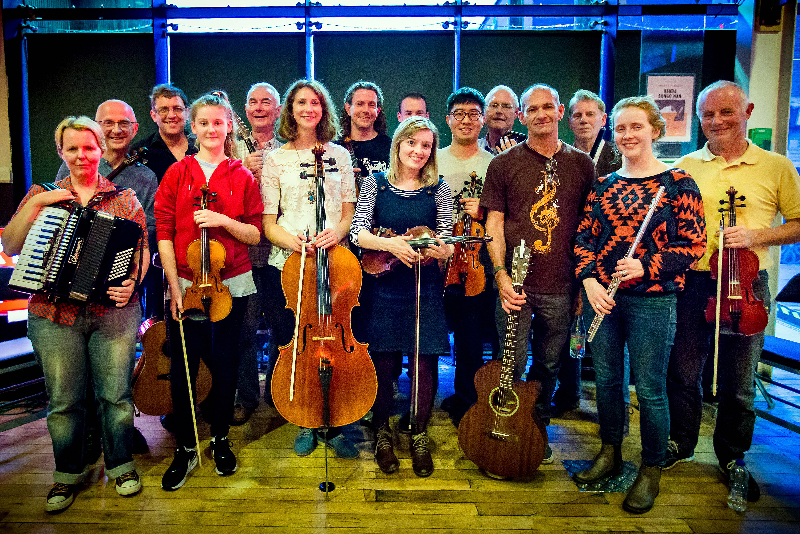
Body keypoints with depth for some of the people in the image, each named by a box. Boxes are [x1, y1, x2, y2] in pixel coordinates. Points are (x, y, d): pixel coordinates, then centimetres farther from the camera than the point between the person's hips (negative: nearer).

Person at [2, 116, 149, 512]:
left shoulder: (124, 199, 8)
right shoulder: (42, 195, 11)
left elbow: (142, 250, 4)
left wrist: (131, 282, -15)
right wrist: (36, 203, -7)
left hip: (113, 310, -1)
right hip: (54, 315, 1)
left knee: (115, 393, 2)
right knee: (63, 400, 6)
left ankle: (121, 465, 23)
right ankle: (69, 473, 27)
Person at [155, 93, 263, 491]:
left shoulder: (241, 177, 5)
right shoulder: (177, 173, 4)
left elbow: (255, 234, 2)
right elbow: (164, 233, 0)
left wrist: (223, 220, -16)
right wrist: (175, 286, -7)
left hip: (230, 285, 0)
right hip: (184, 285, 0)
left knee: (225, 366, 9)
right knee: (182, 370, 3)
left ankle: (220, 438, 30)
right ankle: (185, 448, 23)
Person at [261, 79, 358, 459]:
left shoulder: (339, 155, 10)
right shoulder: (275, 159, 5)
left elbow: (349, 210, 10)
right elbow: (267, 222, 2)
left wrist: (338, 231, -11)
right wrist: (291, 240, -19)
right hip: (288, 264, 0)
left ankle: (335, 427, 19)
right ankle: (305, 424, 26)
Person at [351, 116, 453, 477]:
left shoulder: (438, 189, 4)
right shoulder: (375, 183, 4)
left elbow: (447, 242, 2)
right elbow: (358, 231, -5)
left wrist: (440, 250, -21)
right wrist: (390, 244, -22)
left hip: (425, 287, 1)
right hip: (384, 285, 0)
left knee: (424, 363, 3)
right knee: (383, 362, 6)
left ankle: (419, 436, 25)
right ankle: (382, 434, 27)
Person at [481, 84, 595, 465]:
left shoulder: (582, 165, 8)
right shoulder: (504, 164, 1)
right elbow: (494, 223, -2)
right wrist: (502, 275, -12)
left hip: (562, 287, 2)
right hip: (516, 284, -2)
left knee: (549, 365, 14)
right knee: (511, 367, 3)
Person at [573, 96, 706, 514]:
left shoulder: (677, 183, -3)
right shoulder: (603, 185, 9)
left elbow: (694, 245, -6)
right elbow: (583, 237, 8)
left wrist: (645, 267, -18)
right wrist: (589, 281, -7)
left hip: (652, 298, -4)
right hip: (603, 296, 4)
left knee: (650, 387, 3)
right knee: (606, 377, 13)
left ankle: (651, 471, 23)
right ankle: (610, 453, 34)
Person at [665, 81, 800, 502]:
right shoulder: (685, 167, 7)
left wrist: (755, 236, -13)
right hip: (692, 282, 1)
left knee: (739, 382, 10)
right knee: (683, 372, 10)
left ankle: (732, 457, 30)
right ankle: (679, 443, 31)